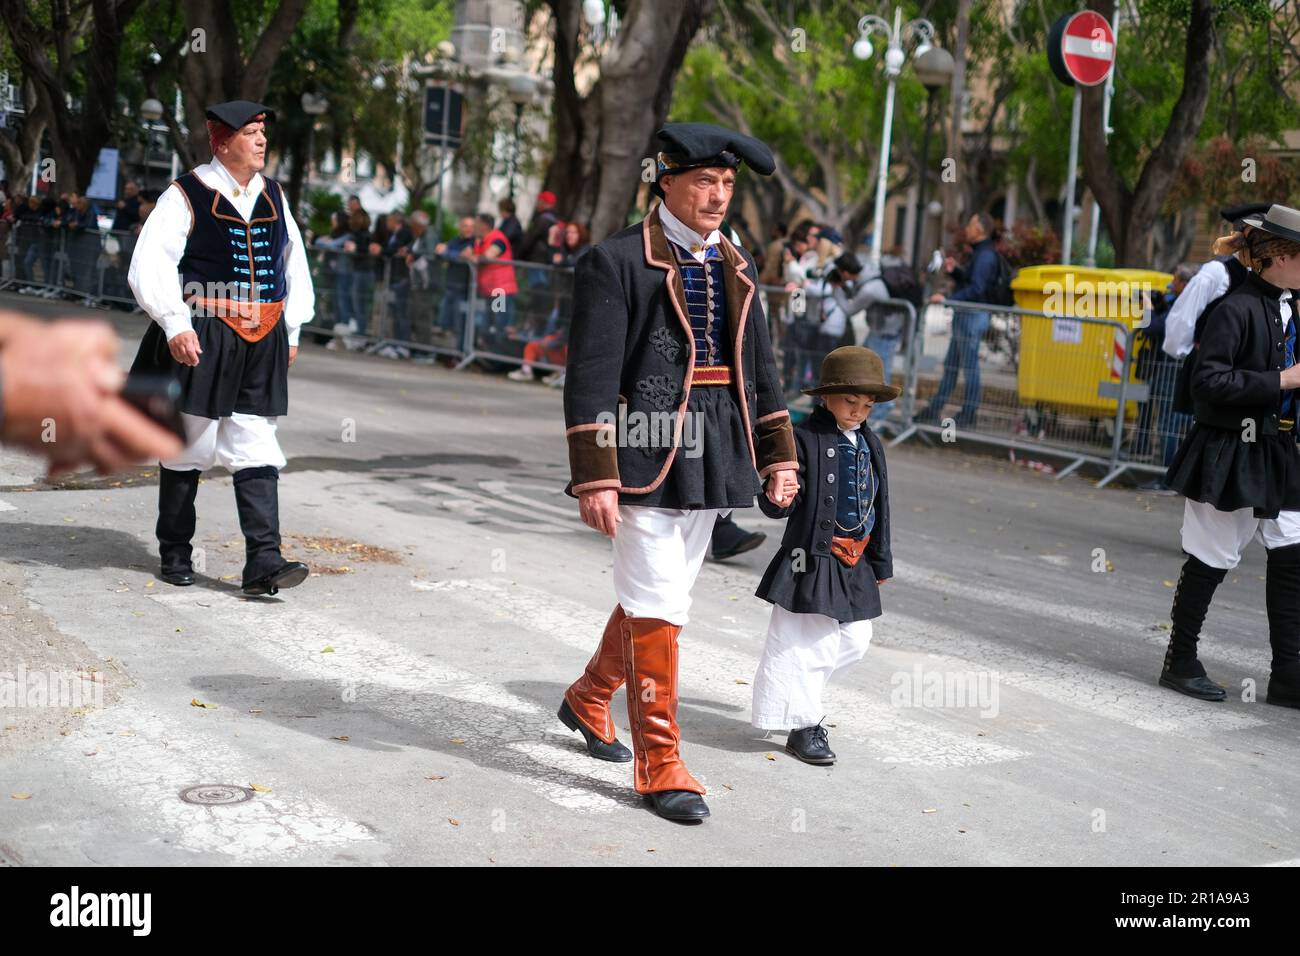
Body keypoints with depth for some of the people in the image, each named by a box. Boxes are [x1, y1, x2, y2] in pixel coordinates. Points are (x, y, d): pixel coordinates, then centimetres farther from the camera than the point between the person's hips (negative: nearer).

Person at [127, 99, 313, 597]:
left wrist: (291, 330, 17)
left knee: (257, 451, -2)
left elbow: (294, 263, 21)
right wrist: (175, 325, -21)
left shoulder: (274, 197, 12)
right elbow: (149, 265, -12)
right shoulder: (185, 196, -6)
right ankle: (175, 553, 21)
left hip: (262, 343, 5)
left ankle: (263, 561, -6)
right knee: (187, 448, 6)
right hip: (200, 340, -4)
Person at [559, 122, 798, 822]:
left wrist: (778, 456, 15)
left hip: (711, 465, 7)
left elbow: (759, 371, 20)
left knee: (656, 597, 18)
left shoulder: (735, 270, 14)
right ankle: (659, 762, 6)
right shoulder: (615, 263, -8)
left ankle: (588, 699, 40)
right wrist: (595, 478, -17)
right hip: (646, 458, -7)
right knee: (656, 609, -4)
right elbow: (590, 378, -12)